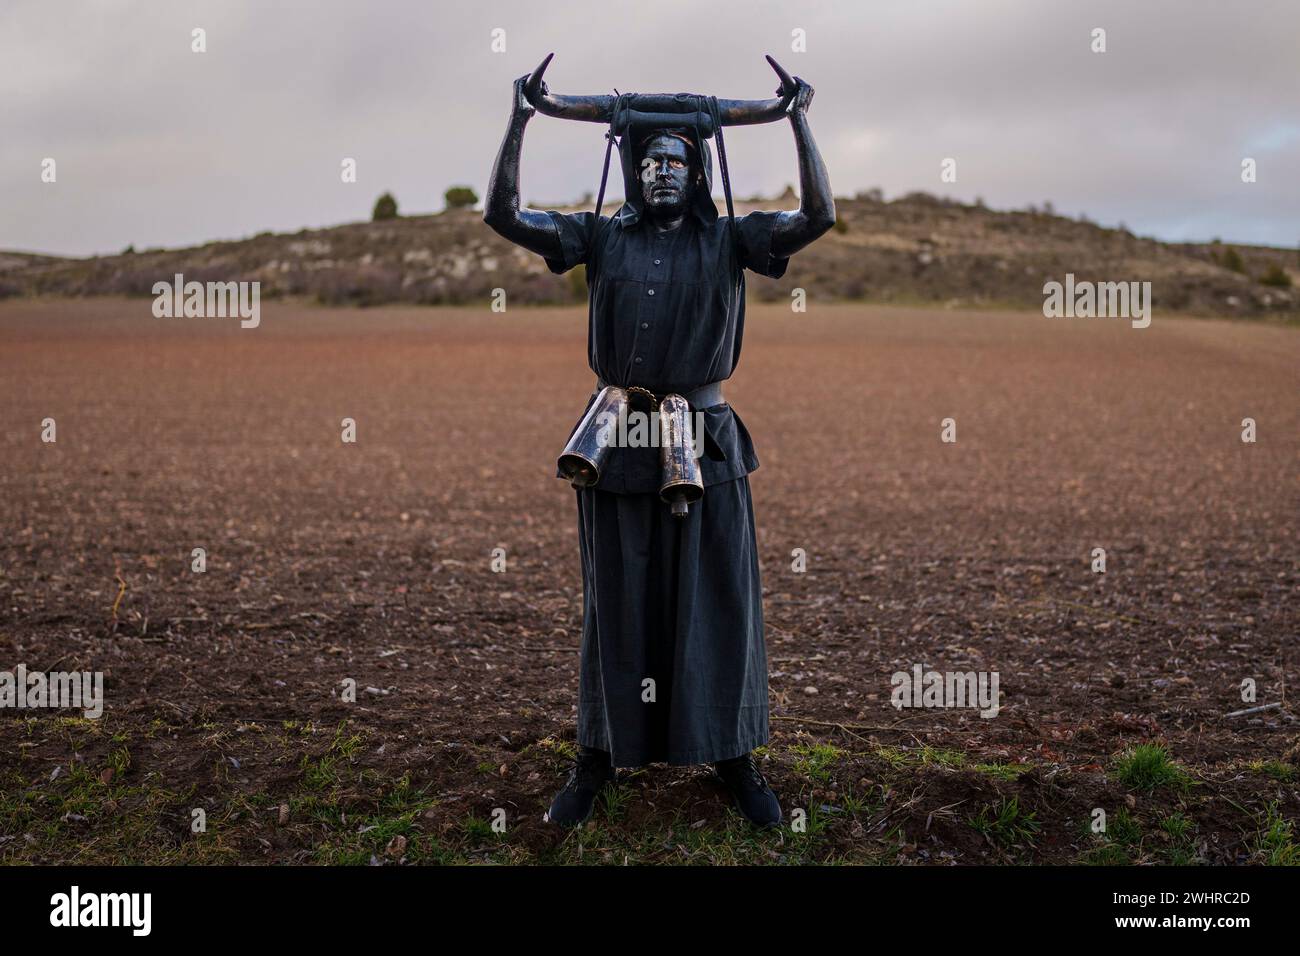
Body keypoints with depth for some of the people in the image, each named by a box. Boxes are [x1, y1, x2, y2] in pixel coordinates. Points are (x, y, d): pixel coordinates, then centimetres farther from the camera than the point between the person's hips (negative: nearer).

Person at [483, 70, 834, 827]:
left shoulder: (728, 239, 4)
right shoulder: (601, 236, 6)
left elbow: (817, 216, -8)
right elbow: (503, 215, -2)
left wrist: (800, 120, -8)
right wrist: (521, 120, -6)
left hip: (706, 445, 0)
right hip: (619, 444, 1)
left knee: (716, 601, 6)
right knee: (616, 604, 10)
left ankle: (734, 757, 20)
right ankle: (599, 758, 22)